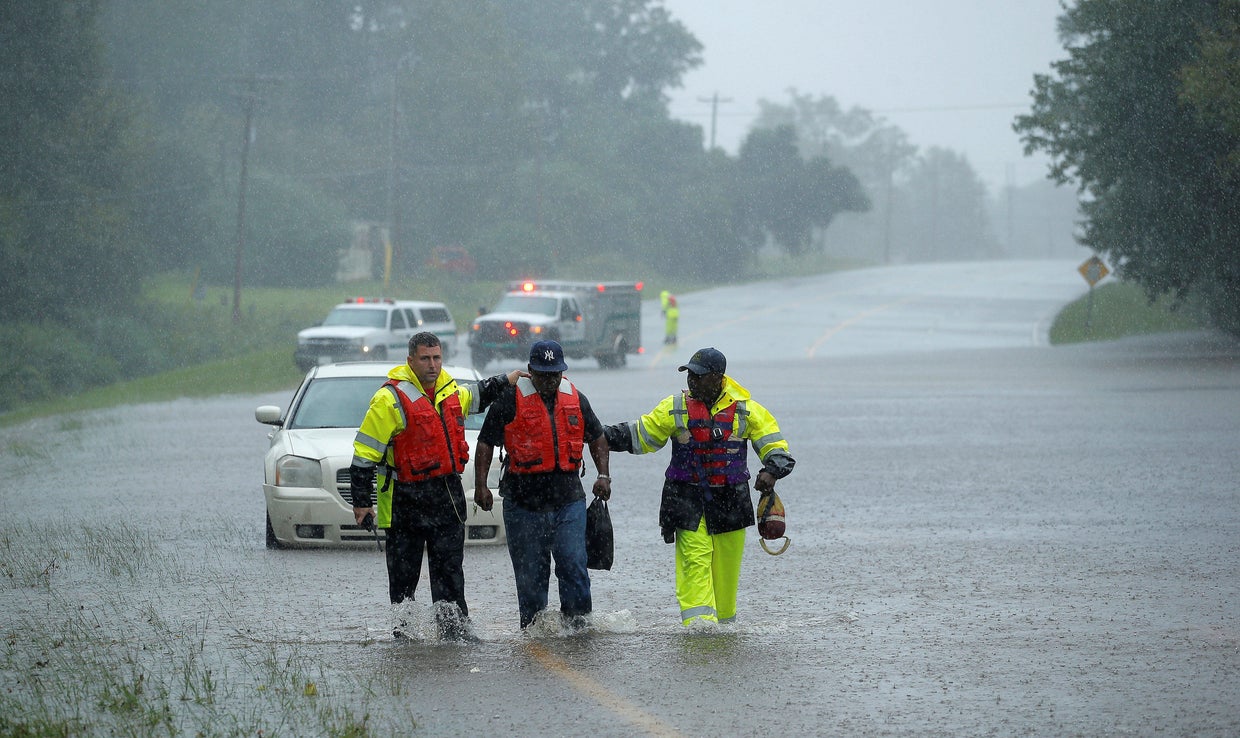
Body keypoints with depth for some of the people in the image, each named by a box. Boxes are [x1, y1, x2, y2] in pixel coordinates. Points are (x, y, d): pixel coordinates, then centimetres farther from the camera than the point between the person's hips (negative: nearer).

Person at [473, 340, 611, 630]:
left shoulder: (575, 399, 10)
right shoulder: (511, 400, -3)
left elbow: (597, 437, 24)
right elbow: (486, 442, 0)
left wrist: (603, 475, 11)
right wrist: (480, 485, -8)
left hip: (568, 499, 2)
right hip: (524, 502, -2)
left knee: (573, 563, -8)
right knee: (530, 573, 3)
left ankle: (576, 620, 0)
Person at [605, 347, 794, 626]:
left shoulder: (744, 410, 0)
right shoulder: (676, 409, 2)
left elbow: (774, 443, 3)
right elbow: (640, 436, 9)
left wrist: (771, 471, -17)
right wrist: (603, 435, -1)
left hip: (730, 498, 1)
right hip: (687, 498, -1)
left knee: (727, 565, 7)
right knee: (695, 560, -14)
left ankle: (724, 622, 21)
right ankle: (698, 620, -21)